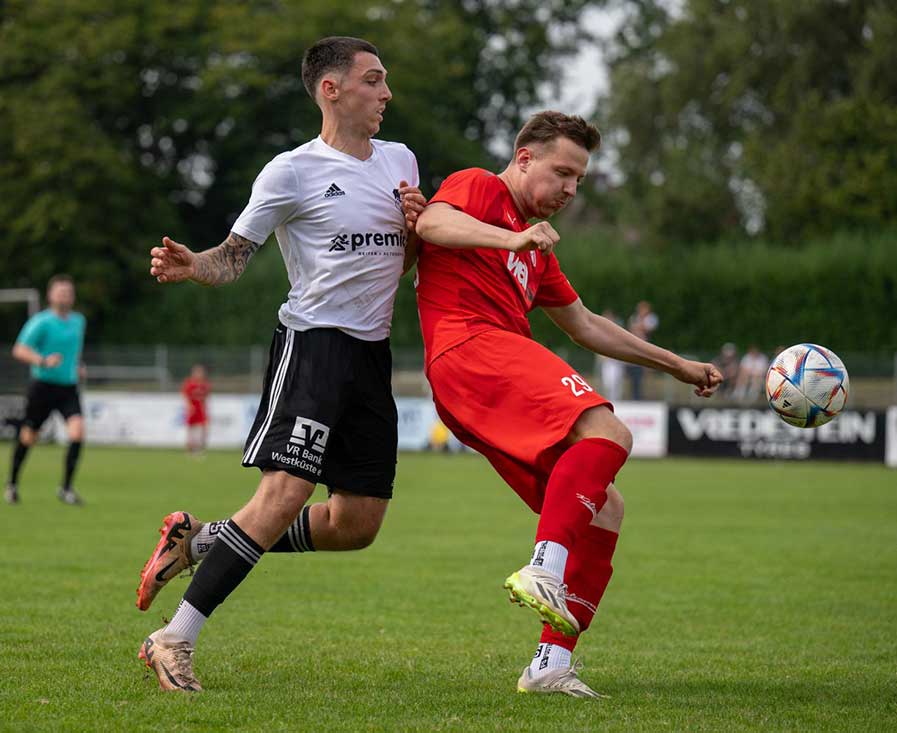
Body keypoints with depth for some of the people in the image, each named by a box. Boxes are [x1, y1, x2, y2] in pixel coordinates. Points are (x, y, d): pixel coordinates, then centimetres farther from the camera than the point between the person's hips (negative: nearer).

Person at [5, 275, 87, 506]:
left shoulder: (78, 321, 10)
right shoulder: (41, 322, -10)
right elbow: (19, 350, -16)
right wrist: (43, 361, -29)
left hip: (68, 387, 4)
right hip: (43, 386, -4)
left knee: (77, 431, -17)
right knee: (28, 437, 7)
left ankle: (66, 488, -8)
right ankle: (12, 484, 30)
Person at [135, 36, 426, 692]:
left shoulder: (400, 160, 13)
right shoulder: (292, 173, -5)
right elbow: (234, 257, -3)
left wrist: (417, 226, 1)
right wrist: (191, 266, -26)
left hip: (373, 352, 7)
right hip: (312, 341, -7)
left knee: (357, 525, 5)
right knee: (284, 494, -22)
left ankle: (201, 541, 20)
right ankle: (173, 642, -17)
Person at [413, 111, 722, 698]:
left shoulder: (537, 249, 34)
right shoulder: (478, 188, 8)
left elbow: (585, 325, 40)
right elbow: (432, 222, -15)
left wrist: (678, 365, 40)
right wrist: (513, 239, -30)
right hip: (471, 348, -10)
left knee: (604, 509, 4)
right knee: (608, 434, -29)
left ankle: (551, 666, 1)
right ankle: (543, 572, -40)